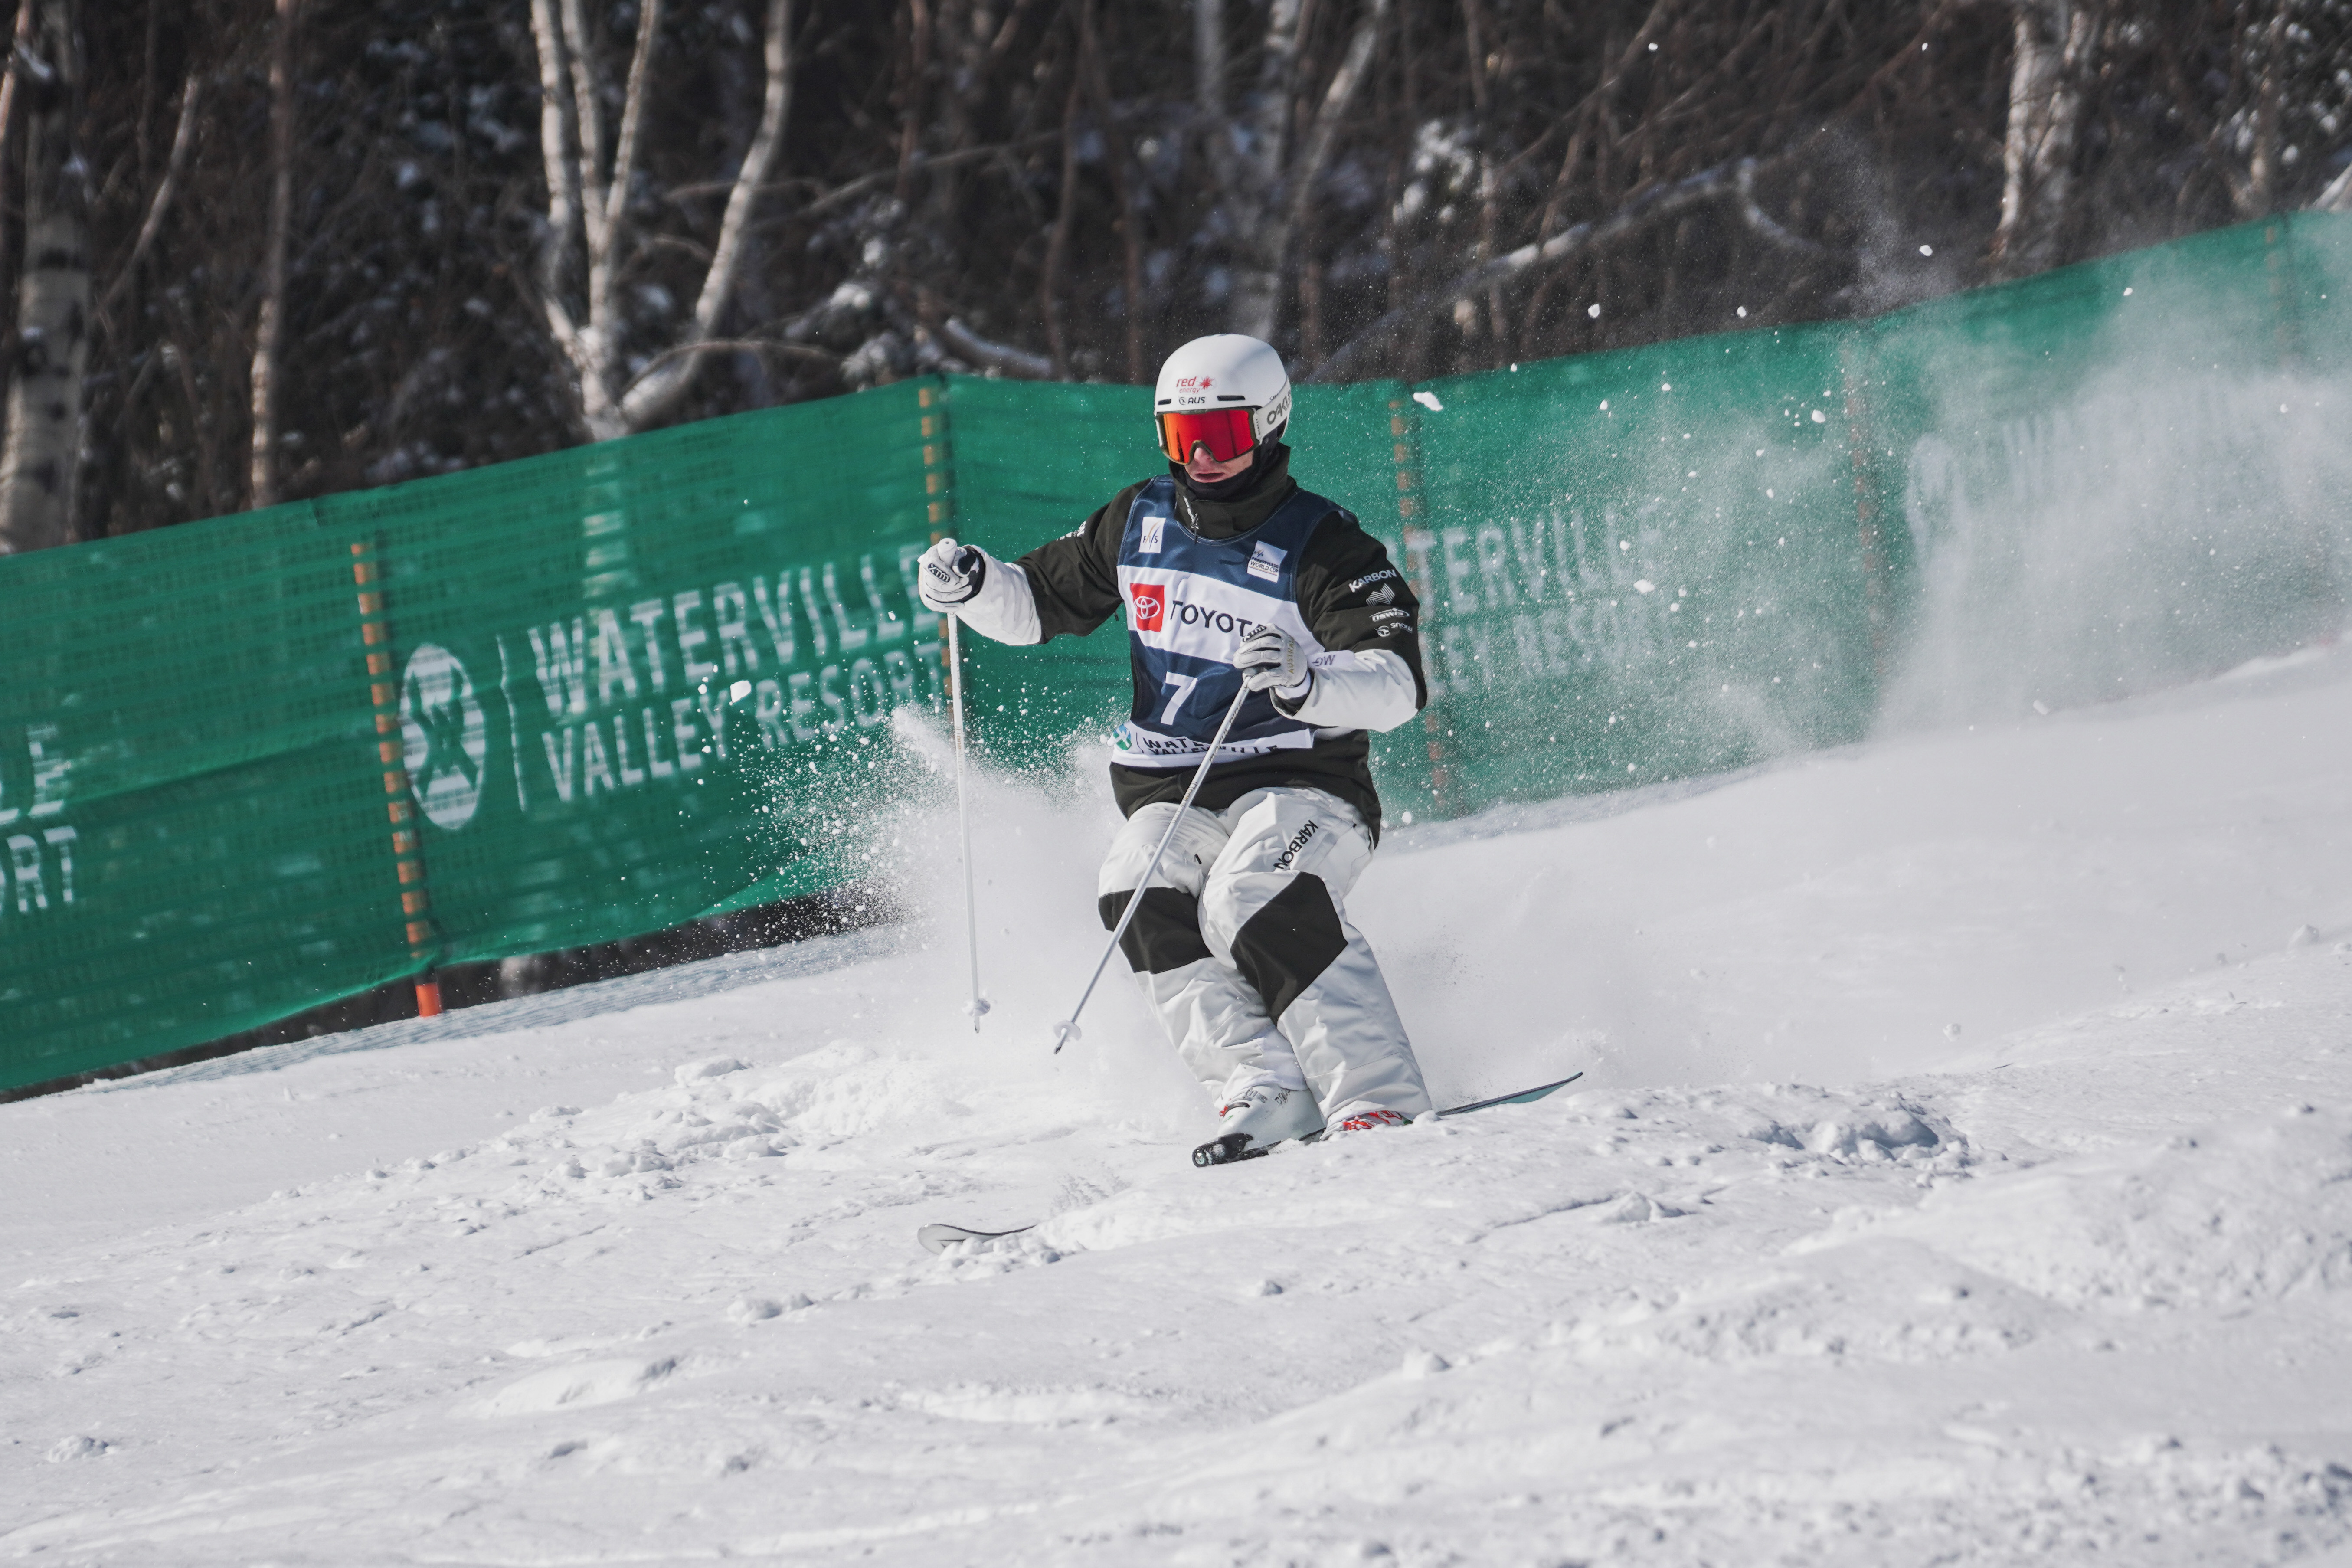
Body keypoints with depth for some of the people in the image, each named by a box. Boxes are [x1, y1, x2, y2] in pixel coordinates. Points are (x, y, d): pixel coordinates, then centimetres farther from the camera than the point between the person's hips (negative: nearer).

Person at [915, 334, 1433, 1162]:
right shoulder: (1141, 522, 10)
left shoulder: (1324, 547, -7)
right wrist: (970, 583, -1)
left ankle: (1380, 1100, -33)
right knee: (1141, 895, -27)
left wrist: (1305, 683, -38)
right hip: (1171, 798, 5)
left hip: (1303, 787, -5)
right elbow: (1038, 602, 21)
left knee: (1254, 905, -33)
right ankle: (1264, 1092, -32)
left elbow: (1399, 685, -18)